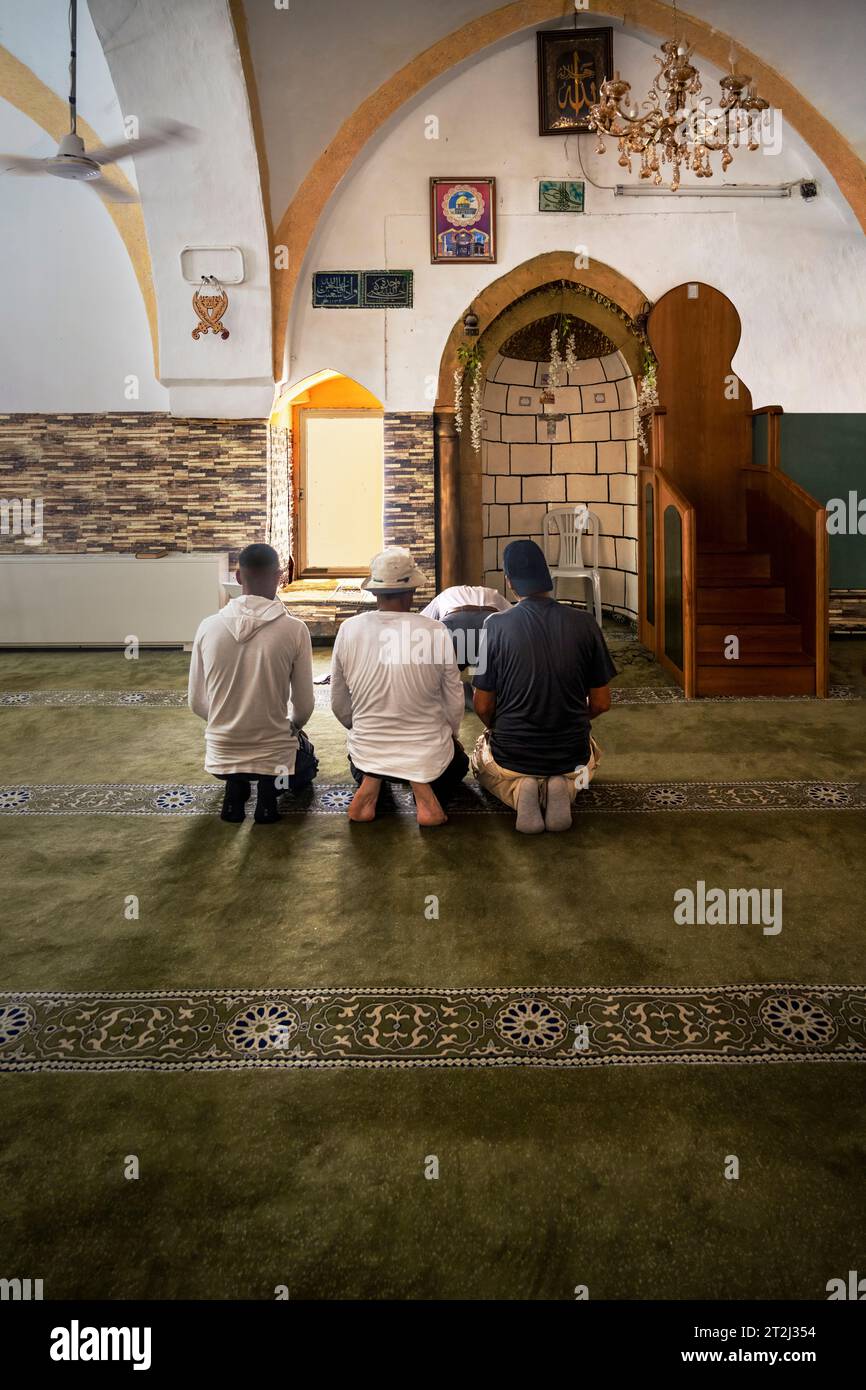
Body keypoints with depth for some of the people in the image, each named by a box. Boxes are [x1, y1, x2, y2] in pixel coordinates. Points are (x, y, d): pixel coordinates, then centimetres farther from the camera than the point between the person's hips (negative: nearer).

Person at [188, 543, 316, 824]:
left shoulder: (208, 627, -8)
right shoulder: (294, 630, -16)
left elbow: (197, 704, 0)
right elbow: (304, 707, -7)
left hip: (221, 757, 3)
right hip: (274, 755, -3)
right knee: (307, 764, 33)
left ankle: (235, 786, 9)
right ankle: (272, 783, 3)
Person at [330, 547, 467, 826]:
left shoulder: (348, 630, -10)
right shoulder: (437, 633, -17)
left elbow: (339, 705, 0)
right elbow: (454, 703, -6)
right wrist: (450, 736, 16)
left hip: (366, 751, 2)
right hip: (428, 754, -2)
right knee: (459, 761, 33)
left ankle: (369, 784, 3)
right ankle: (423, 786, -1)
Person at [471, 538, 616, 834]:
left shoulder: (496, 626, -15)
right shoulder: (585, 624, -10)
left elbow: (483, 707, -8)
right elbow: (601, 704, -3)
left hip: (512, 756, -1)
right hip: (571, 757, 1)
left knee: (482, 757, 35)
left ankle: (517, 791, 1)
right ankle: (564, 787, 3)